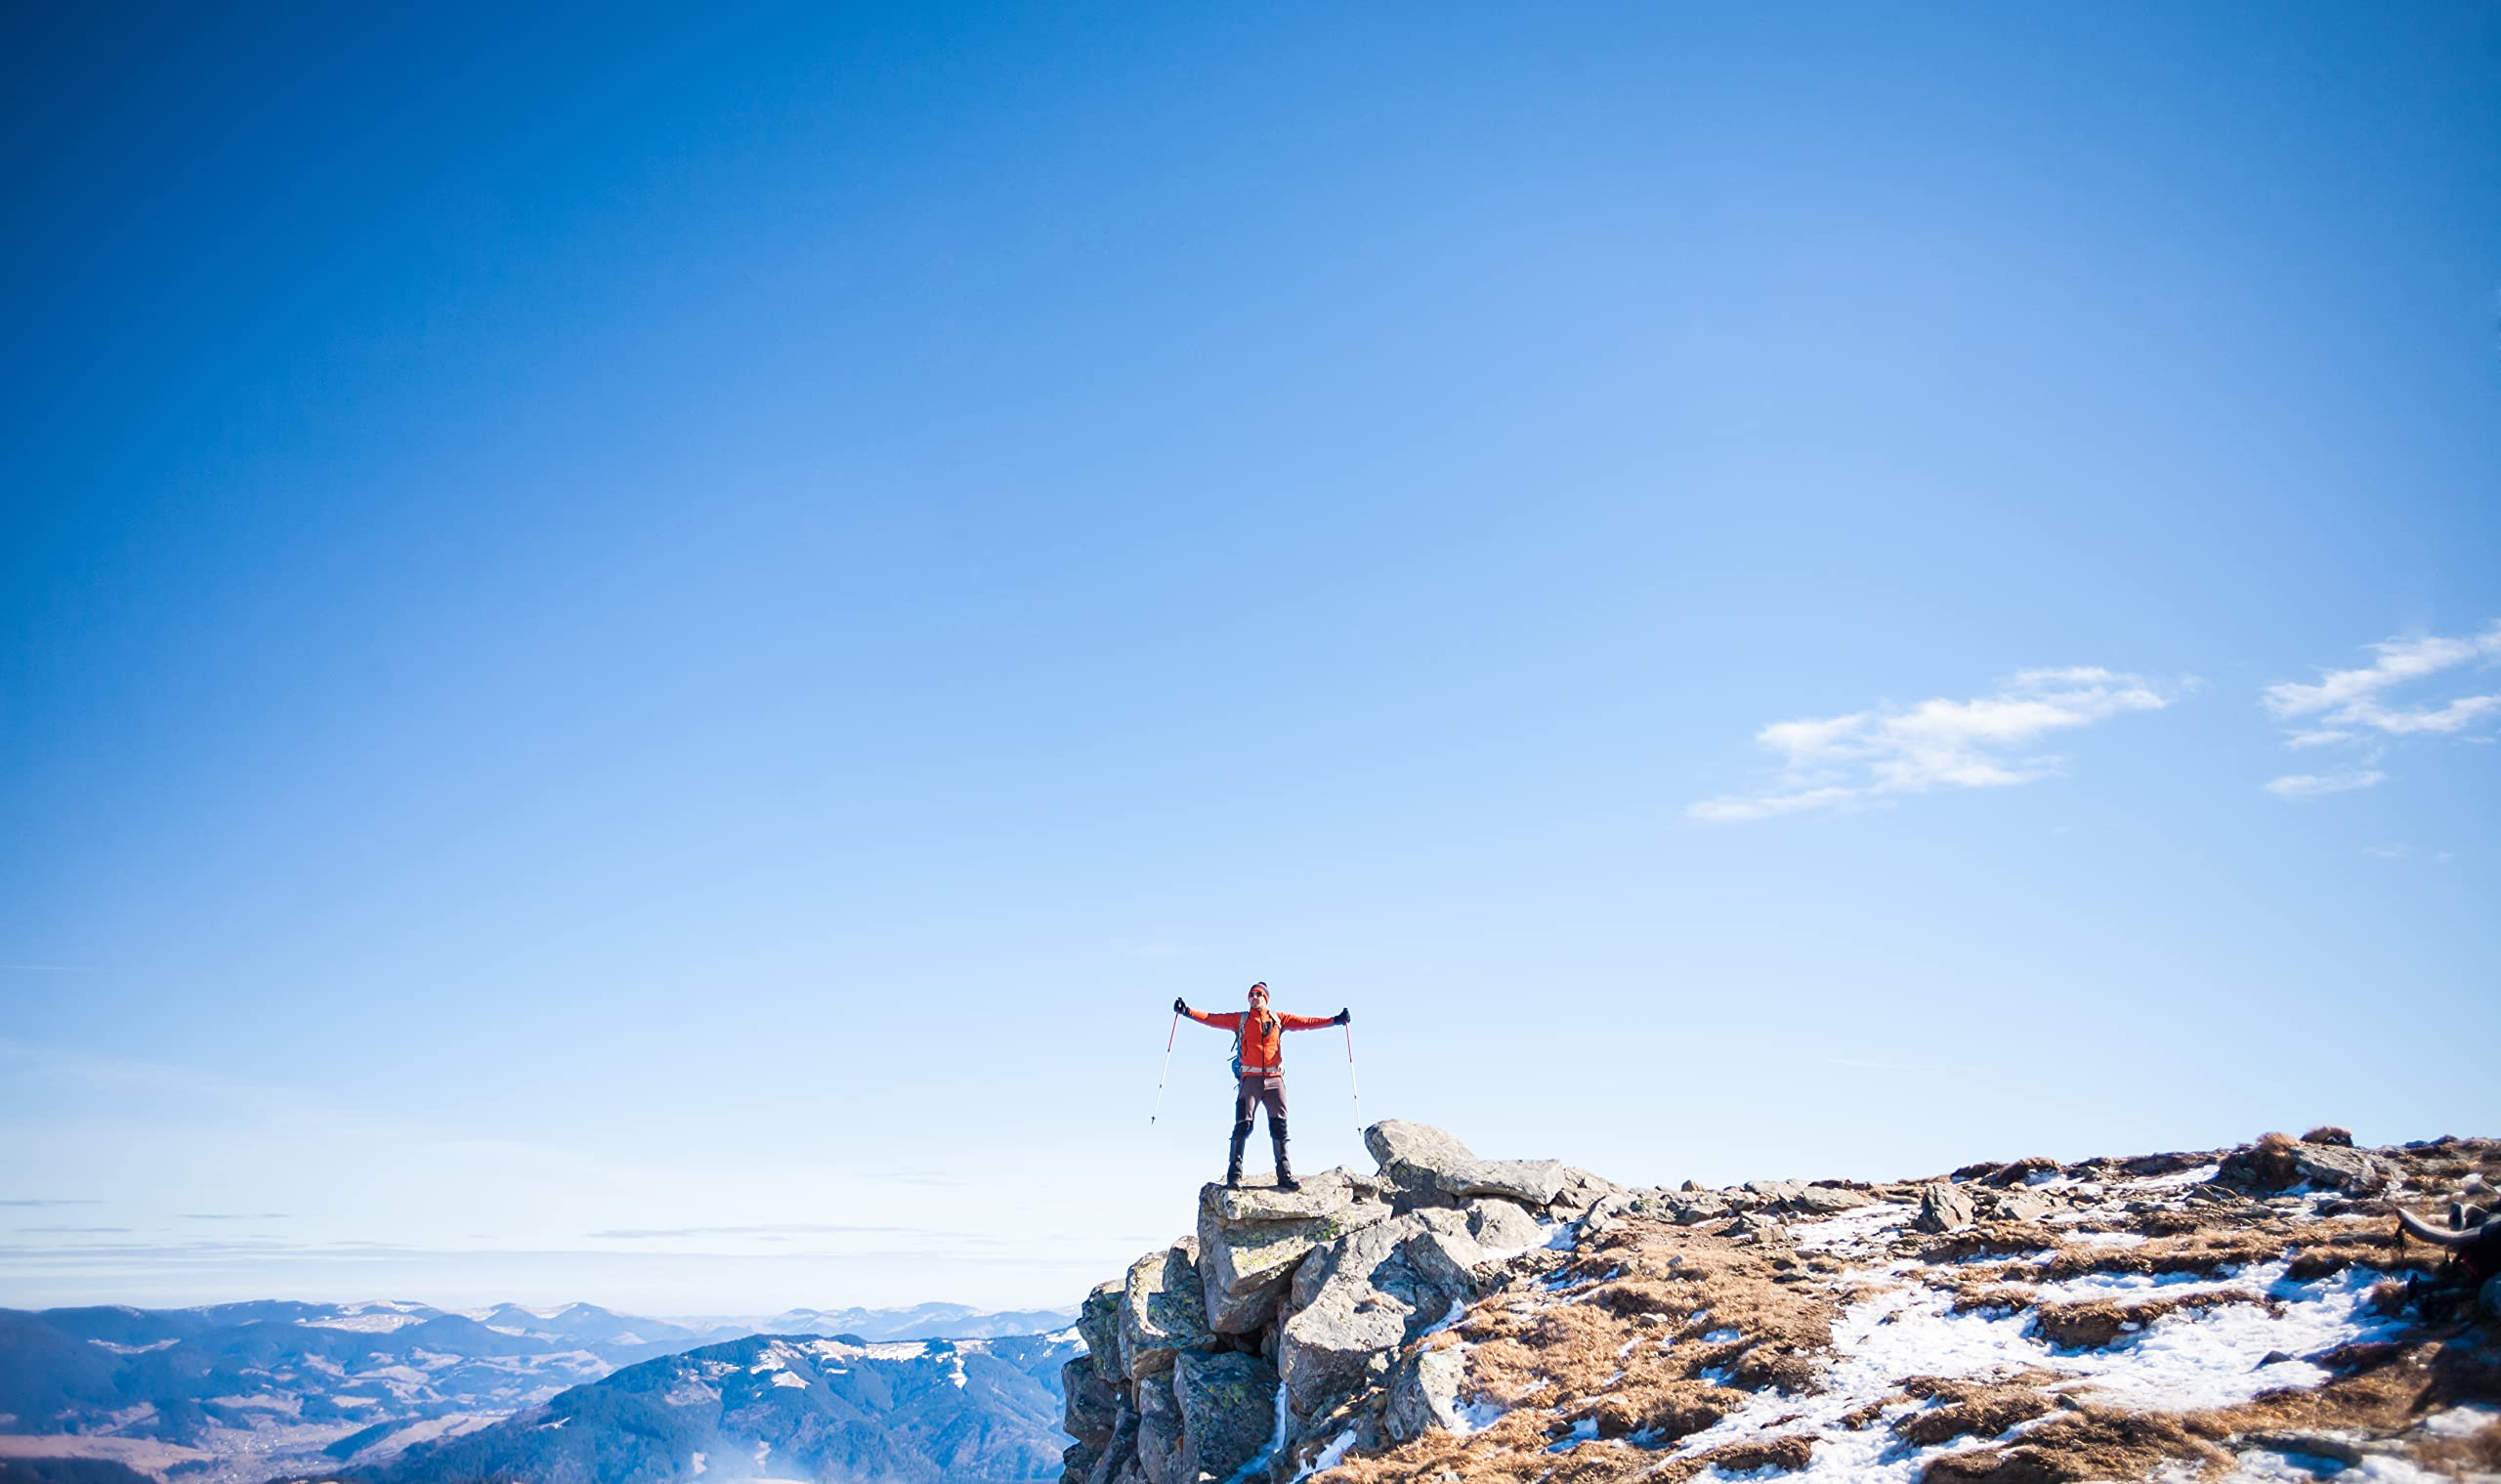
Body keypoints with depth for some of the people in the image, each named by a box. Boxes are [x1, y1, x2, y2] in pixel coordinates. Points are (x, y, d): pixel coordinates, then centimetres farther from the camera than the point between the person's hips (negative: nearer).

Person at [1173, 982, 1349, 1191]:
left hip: (1274, 1079, 2)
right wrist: (1187, 1011, -6)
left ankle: (1284, 1175, 3)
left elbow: (1306, 1022, 11)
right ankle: (1234, 1175, -11)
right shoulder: (1240, 1019, 11)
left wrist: (1335, 1019, 4)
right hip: (1250, 1079, -2)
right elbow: (1213, 1019, 5)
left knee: (1279, 1127, 0)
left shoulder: (1278, 1018, 14)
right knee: (1243, 1125, -11)